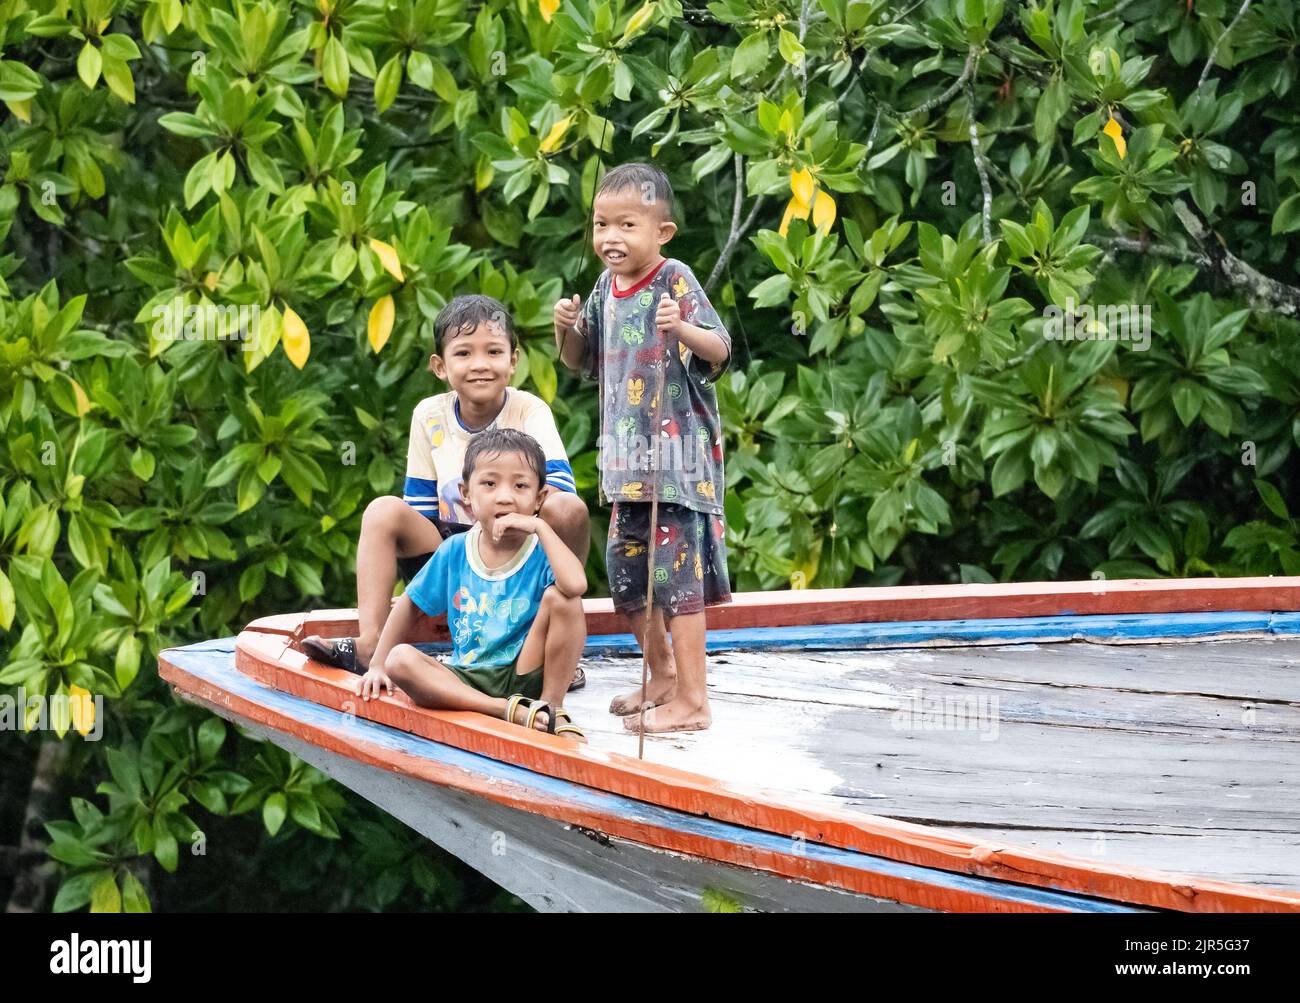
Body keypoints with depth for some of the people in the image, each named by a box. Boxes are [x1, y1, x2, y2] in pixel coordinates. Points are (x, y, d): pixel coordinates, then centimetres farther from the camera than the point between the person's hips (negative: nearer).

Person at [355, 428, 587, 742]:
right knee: (400, 658, -25)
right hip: (468, 679, 3)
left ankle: (552, 707, -15)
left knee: (561, 597, -25)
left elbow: (575, 585, -31)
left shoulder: (541, 550, -7)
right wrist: (378, 666, 7)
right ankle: (513, 711, -34)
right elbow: (410, 605, 15)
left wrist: (540, 526, -21)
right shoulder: (454, 552, 4)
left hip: (526, 677, -3)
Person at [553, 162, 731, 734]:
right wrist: (567, 329, -1)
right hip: (626, 452, 8)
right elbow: (581, 362, 19)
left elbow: (720, 351, -19)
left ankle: (691, 701, -7)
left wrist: (683, 329, -38)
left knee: (675, 569, -10)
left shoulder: (675, 280, -12)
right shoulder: (606, 289, 10)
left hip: (678, 453, -8)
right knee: (626, 565, 15)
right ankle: (662, 678, 32)